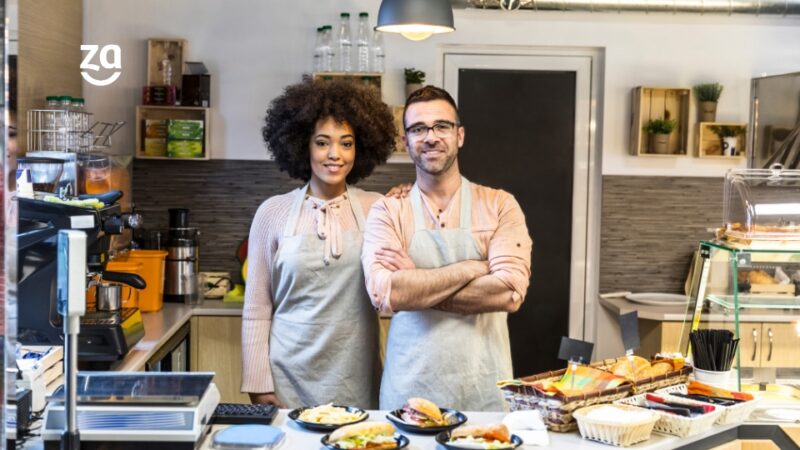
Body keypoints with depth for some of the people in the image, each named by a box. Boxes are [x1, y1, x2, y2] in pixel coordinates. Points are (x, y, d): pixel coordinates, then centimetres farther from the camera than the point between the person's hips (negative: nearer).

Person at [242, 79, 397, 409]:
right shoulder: (273, 212, 1)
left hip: (356, 378, 1)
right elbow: (256, 310, 3)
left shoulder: (376, 209, 2)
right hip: (289, 376, -1)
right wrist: (258, 384, -2)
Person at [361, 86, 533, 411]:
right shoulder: (387, 211, 2)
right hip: (409, 387, 0)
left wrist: (417, 288, -12)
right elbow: (384, 292, -15)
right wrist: (471, 269, -12)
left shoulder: (499, 205, 2)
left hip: (483, 387, 0)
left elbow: (509, 292, -12)